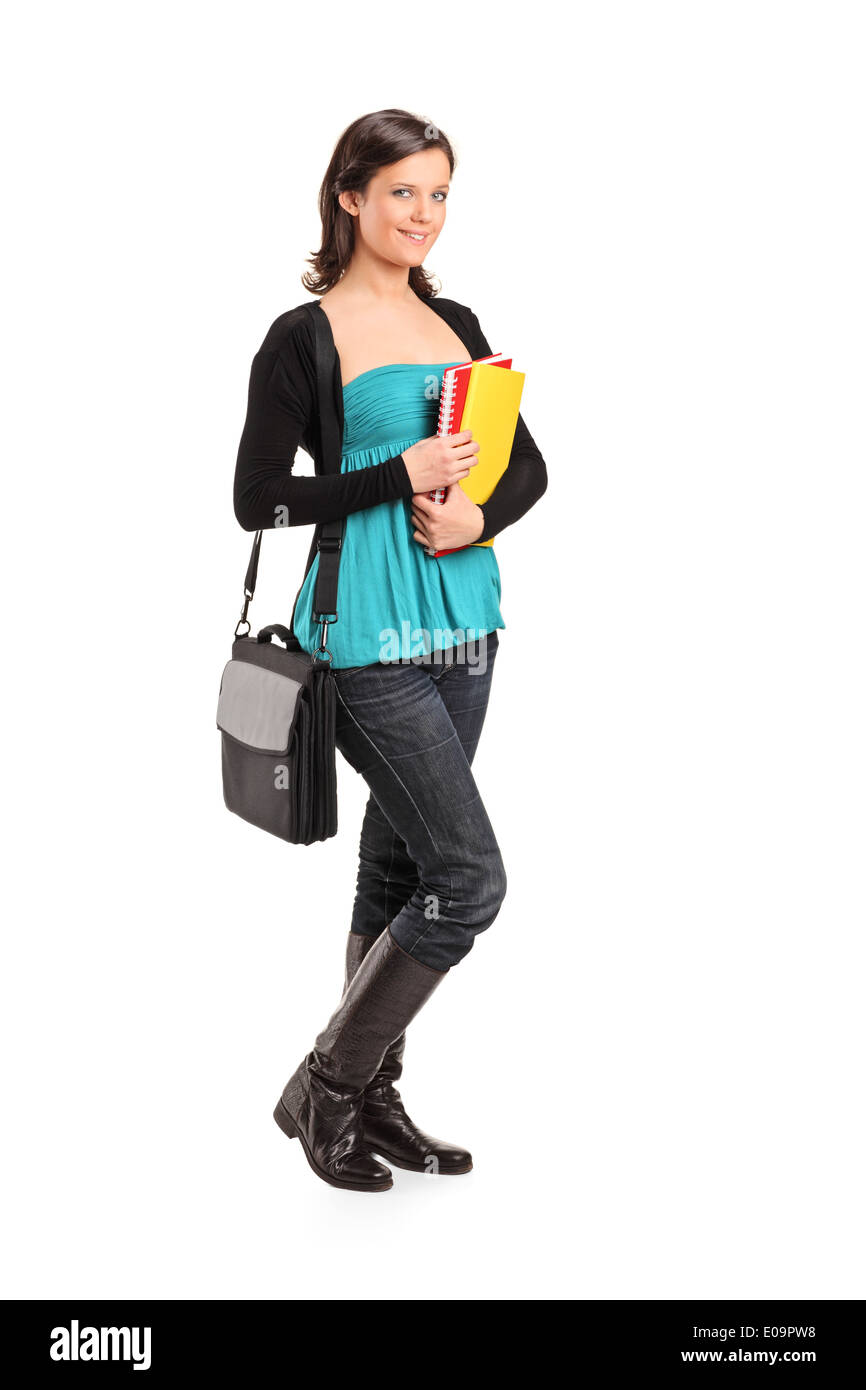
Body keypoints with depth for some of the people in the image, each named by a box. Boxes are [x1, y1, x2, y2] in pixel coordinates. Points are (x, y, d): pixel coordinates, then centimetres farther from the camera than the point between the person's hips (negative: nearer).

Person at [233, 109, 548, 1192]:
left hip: (462, 628, 7)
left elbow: (527, 463, 16)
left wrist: (480, 517, -6)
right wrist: (399, 476, -16)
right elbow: (257, 500, -9)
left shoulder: (456, 325, 13)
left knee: (399, 868, 13)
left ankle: (372, 1101, 26)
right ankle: (323, 1089, 8)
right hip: (369, 641, -7)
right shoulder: (305, 339, -6)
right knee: (469, 879, -9)